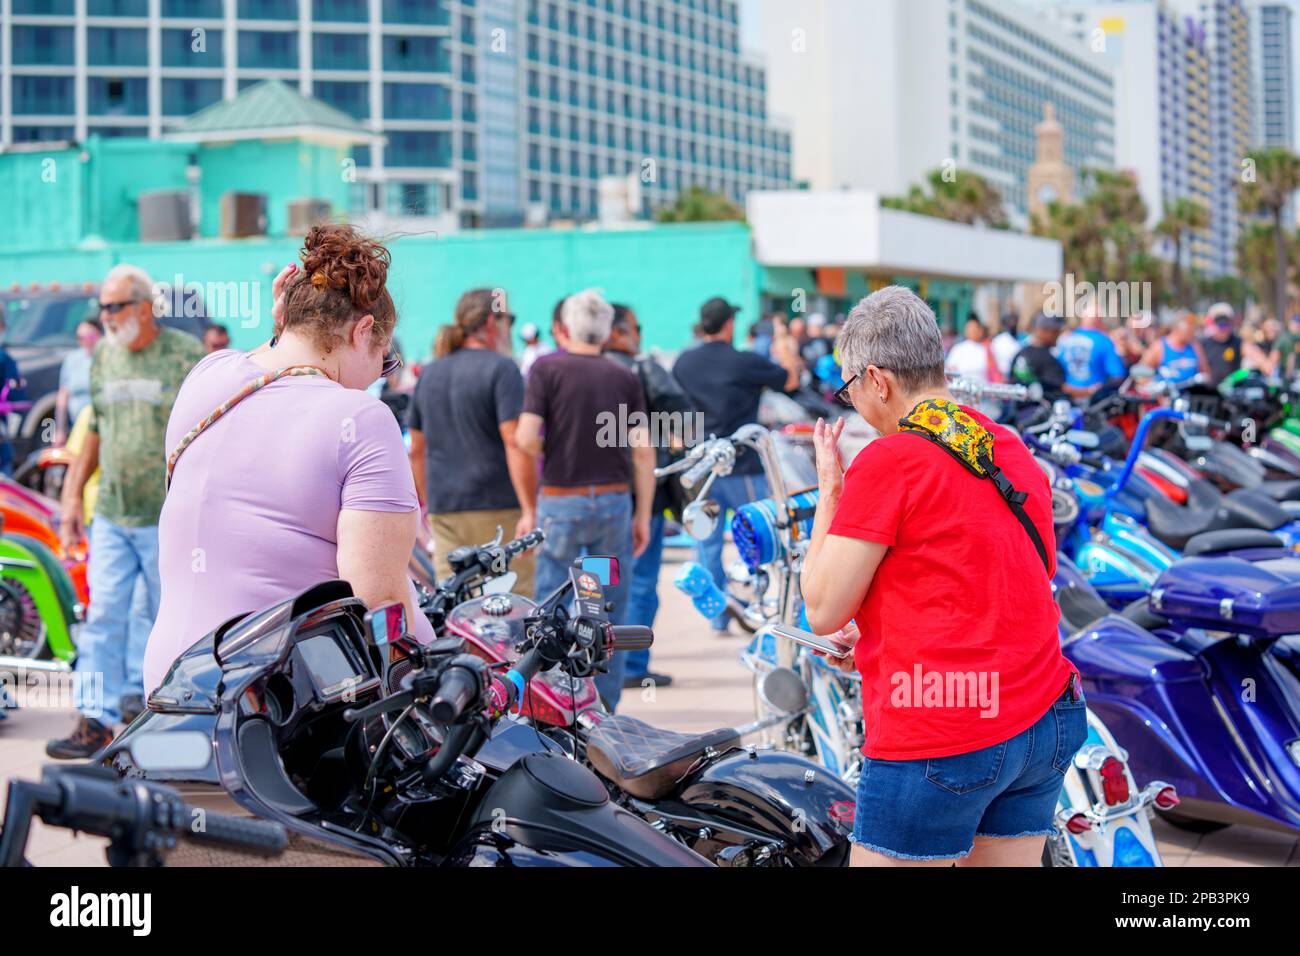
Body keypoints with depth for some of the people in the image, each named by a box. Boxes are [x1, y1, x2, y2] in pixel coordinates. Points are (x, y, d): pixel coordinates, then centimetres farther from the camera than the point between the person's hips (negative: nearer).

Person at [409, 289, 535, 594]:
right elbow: (515, 444, -16)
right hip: (498, 510, -6)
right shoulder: (500, 369, -8)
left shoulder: (429, 374, 12)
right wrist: (530, 511, -18)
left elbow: (417, 451, 15)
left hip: (445, 510, 6)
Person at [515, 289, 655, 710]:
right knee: (610, 612, 9)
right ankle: (604, 708, 13)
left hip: (561, 502, -3)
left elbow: (526, 439, -12)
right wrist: (643, 514, 7)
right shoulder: (625, 378, 6)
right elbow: (643, 451, 2)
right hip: (614, 502, 3)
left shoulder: (547, 369, -3)